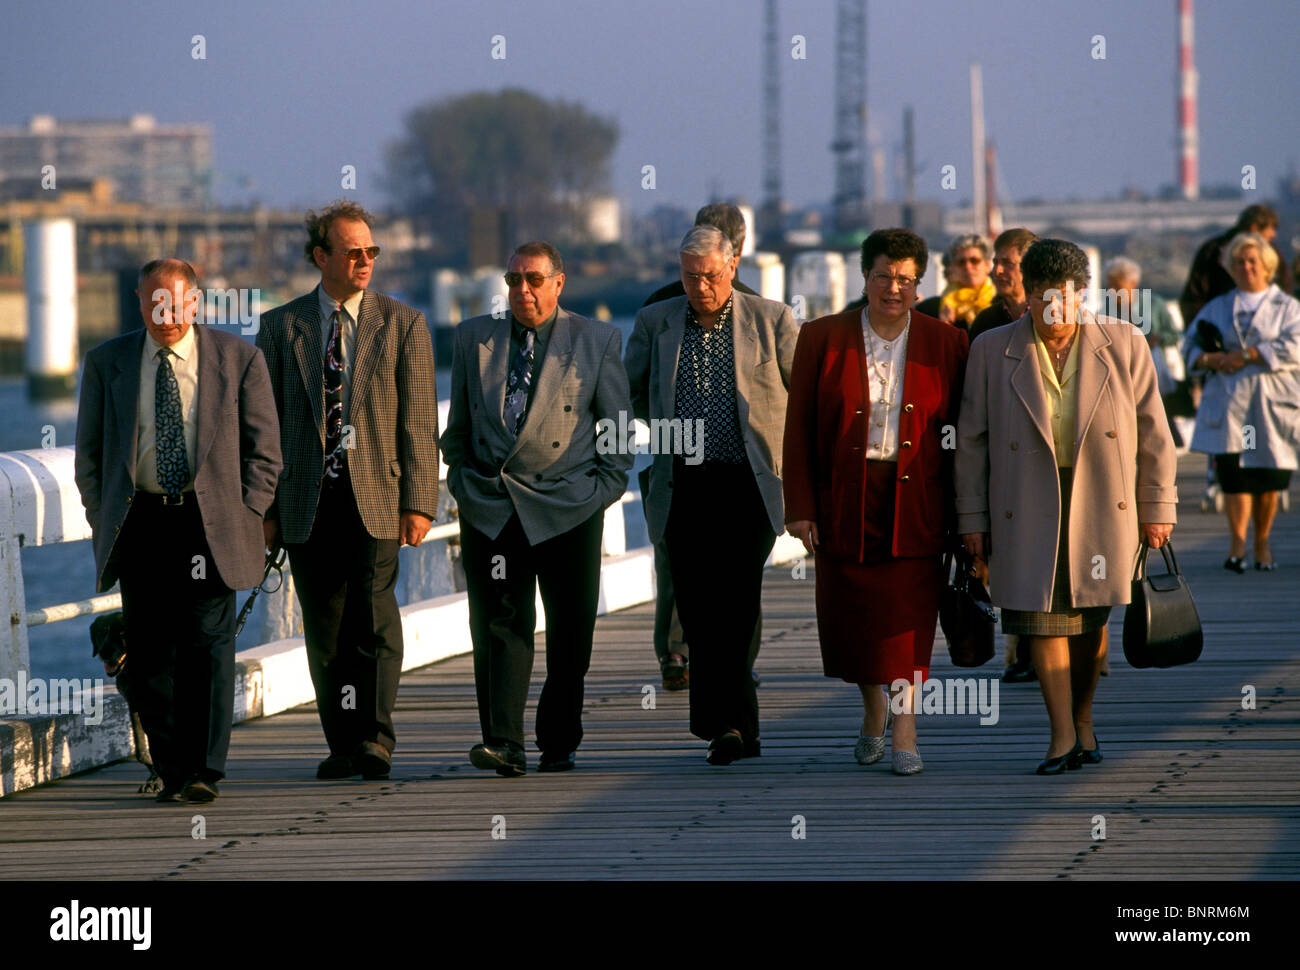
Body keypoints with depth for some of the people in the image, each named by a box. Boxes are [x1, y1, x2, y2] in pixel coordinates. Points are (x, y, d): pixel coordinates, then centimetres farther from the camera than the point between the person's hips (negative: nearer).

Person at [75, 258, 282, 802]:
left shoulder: (238, 359, 3)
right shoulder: (106, 363, 8)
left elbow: (264, 449, 6)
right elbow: (89, 455, 13)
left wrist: (242, 518, -3)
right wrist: (105, 525, 3)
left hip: (210, 521, -2)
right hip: (139, 526, 2)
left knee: (207, 643, -11)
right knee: (149, 653, 2)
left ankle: (204, 772, -13)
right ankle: (172, 771, 10)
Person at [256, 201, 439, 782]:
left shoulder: (403, 325, 5)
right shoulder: (281, 326, 8)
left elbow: (420, 422, 2)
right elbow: (266, 422, 9)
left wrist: (419, 504, -6)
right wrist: (265, 507, 4)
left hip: (376, 497, -2)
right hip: (307, 501, 2)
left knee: (373, 615, -15)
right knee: (324, 629, 6)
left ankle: (374, 739, -16)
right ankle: (342, 744, 15)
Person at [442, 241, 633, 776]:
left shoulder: (597, 341, 6)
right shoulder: (474, 338, 12)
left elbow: (618, 425, 8)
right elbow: (459, 425, 19)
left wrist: (605, 489, 0)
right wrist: (463, 480, 10)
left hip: (569, 507, -1)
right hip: (490, 506, 1)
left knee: (570, 632, 4)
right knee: (499, 625, -9)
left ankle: (559, 742, 16)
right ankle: (503, 743, -16)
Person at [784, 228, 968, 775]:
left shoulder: (945, 344, 3)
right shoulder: (822, 340, 3)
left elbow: (961, 432, 5)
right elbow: (799, 429, 3)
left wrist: (962, 513, 1)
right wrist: (800, 508, -3)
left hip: (915, 504, -1)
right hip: (845, 501, 1)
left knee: (908, 617, -6)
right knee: (852, 619, 7)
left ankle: (904, 731, -3)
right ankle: (873, 710, 29)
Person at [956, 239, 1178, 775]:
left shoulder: (1124, 345, 0)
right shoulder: (992, 351, 1)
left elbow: (1152, 431, 3)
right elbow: (972, 439, 5)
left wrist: (1157, 508, 1)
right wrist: (972, 518, 2)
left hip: (1100, 505, 0)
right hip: (1029, 507, 0)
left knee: (1089, 618, 5)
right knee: (1042, 615, -6)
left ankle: (1083, 720, 24)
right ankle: (1062, 734, -1)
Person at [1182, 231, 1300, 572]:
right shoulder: (1217, 307, 17)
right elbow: (1190, 346, 13)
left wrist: (1246, 355, -12)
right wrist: (1212, 359, -9)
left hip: (1271, 403, -1)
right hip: (1228, 400, 1)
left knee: (1269, 476, 2)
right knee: (1233, 469, -12)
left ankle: (1262, 541, 16)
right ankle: (1237, 541, -11)